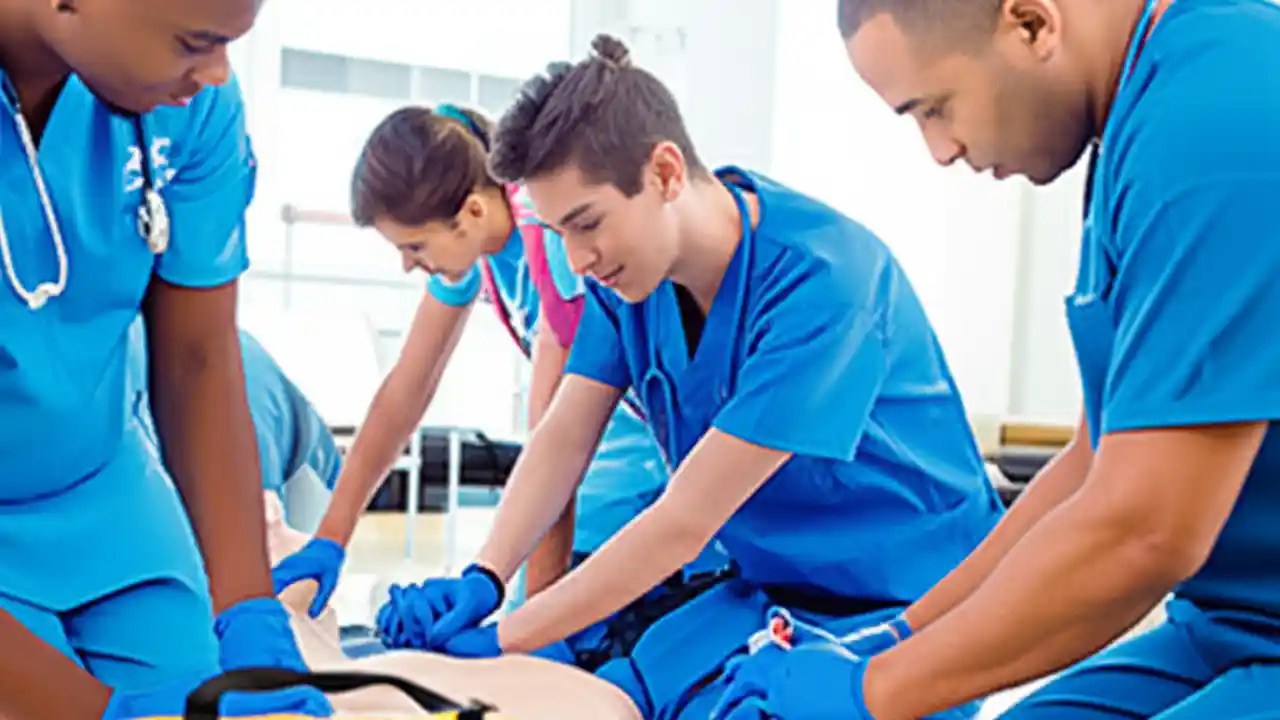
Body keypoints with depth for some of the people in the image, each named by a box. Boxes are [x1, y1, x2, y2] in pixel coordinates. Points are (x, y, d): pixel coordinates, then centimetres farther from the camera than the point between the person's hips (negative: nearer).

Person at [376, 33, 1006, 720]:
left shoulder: (820, 278, -29)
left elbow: (686, 520, -29)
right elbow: (563, 438, -3)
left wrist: (500, 638, -25)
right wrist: (482, 578, -19)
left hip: (908, 606, -6)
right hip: (768, 587, 6)